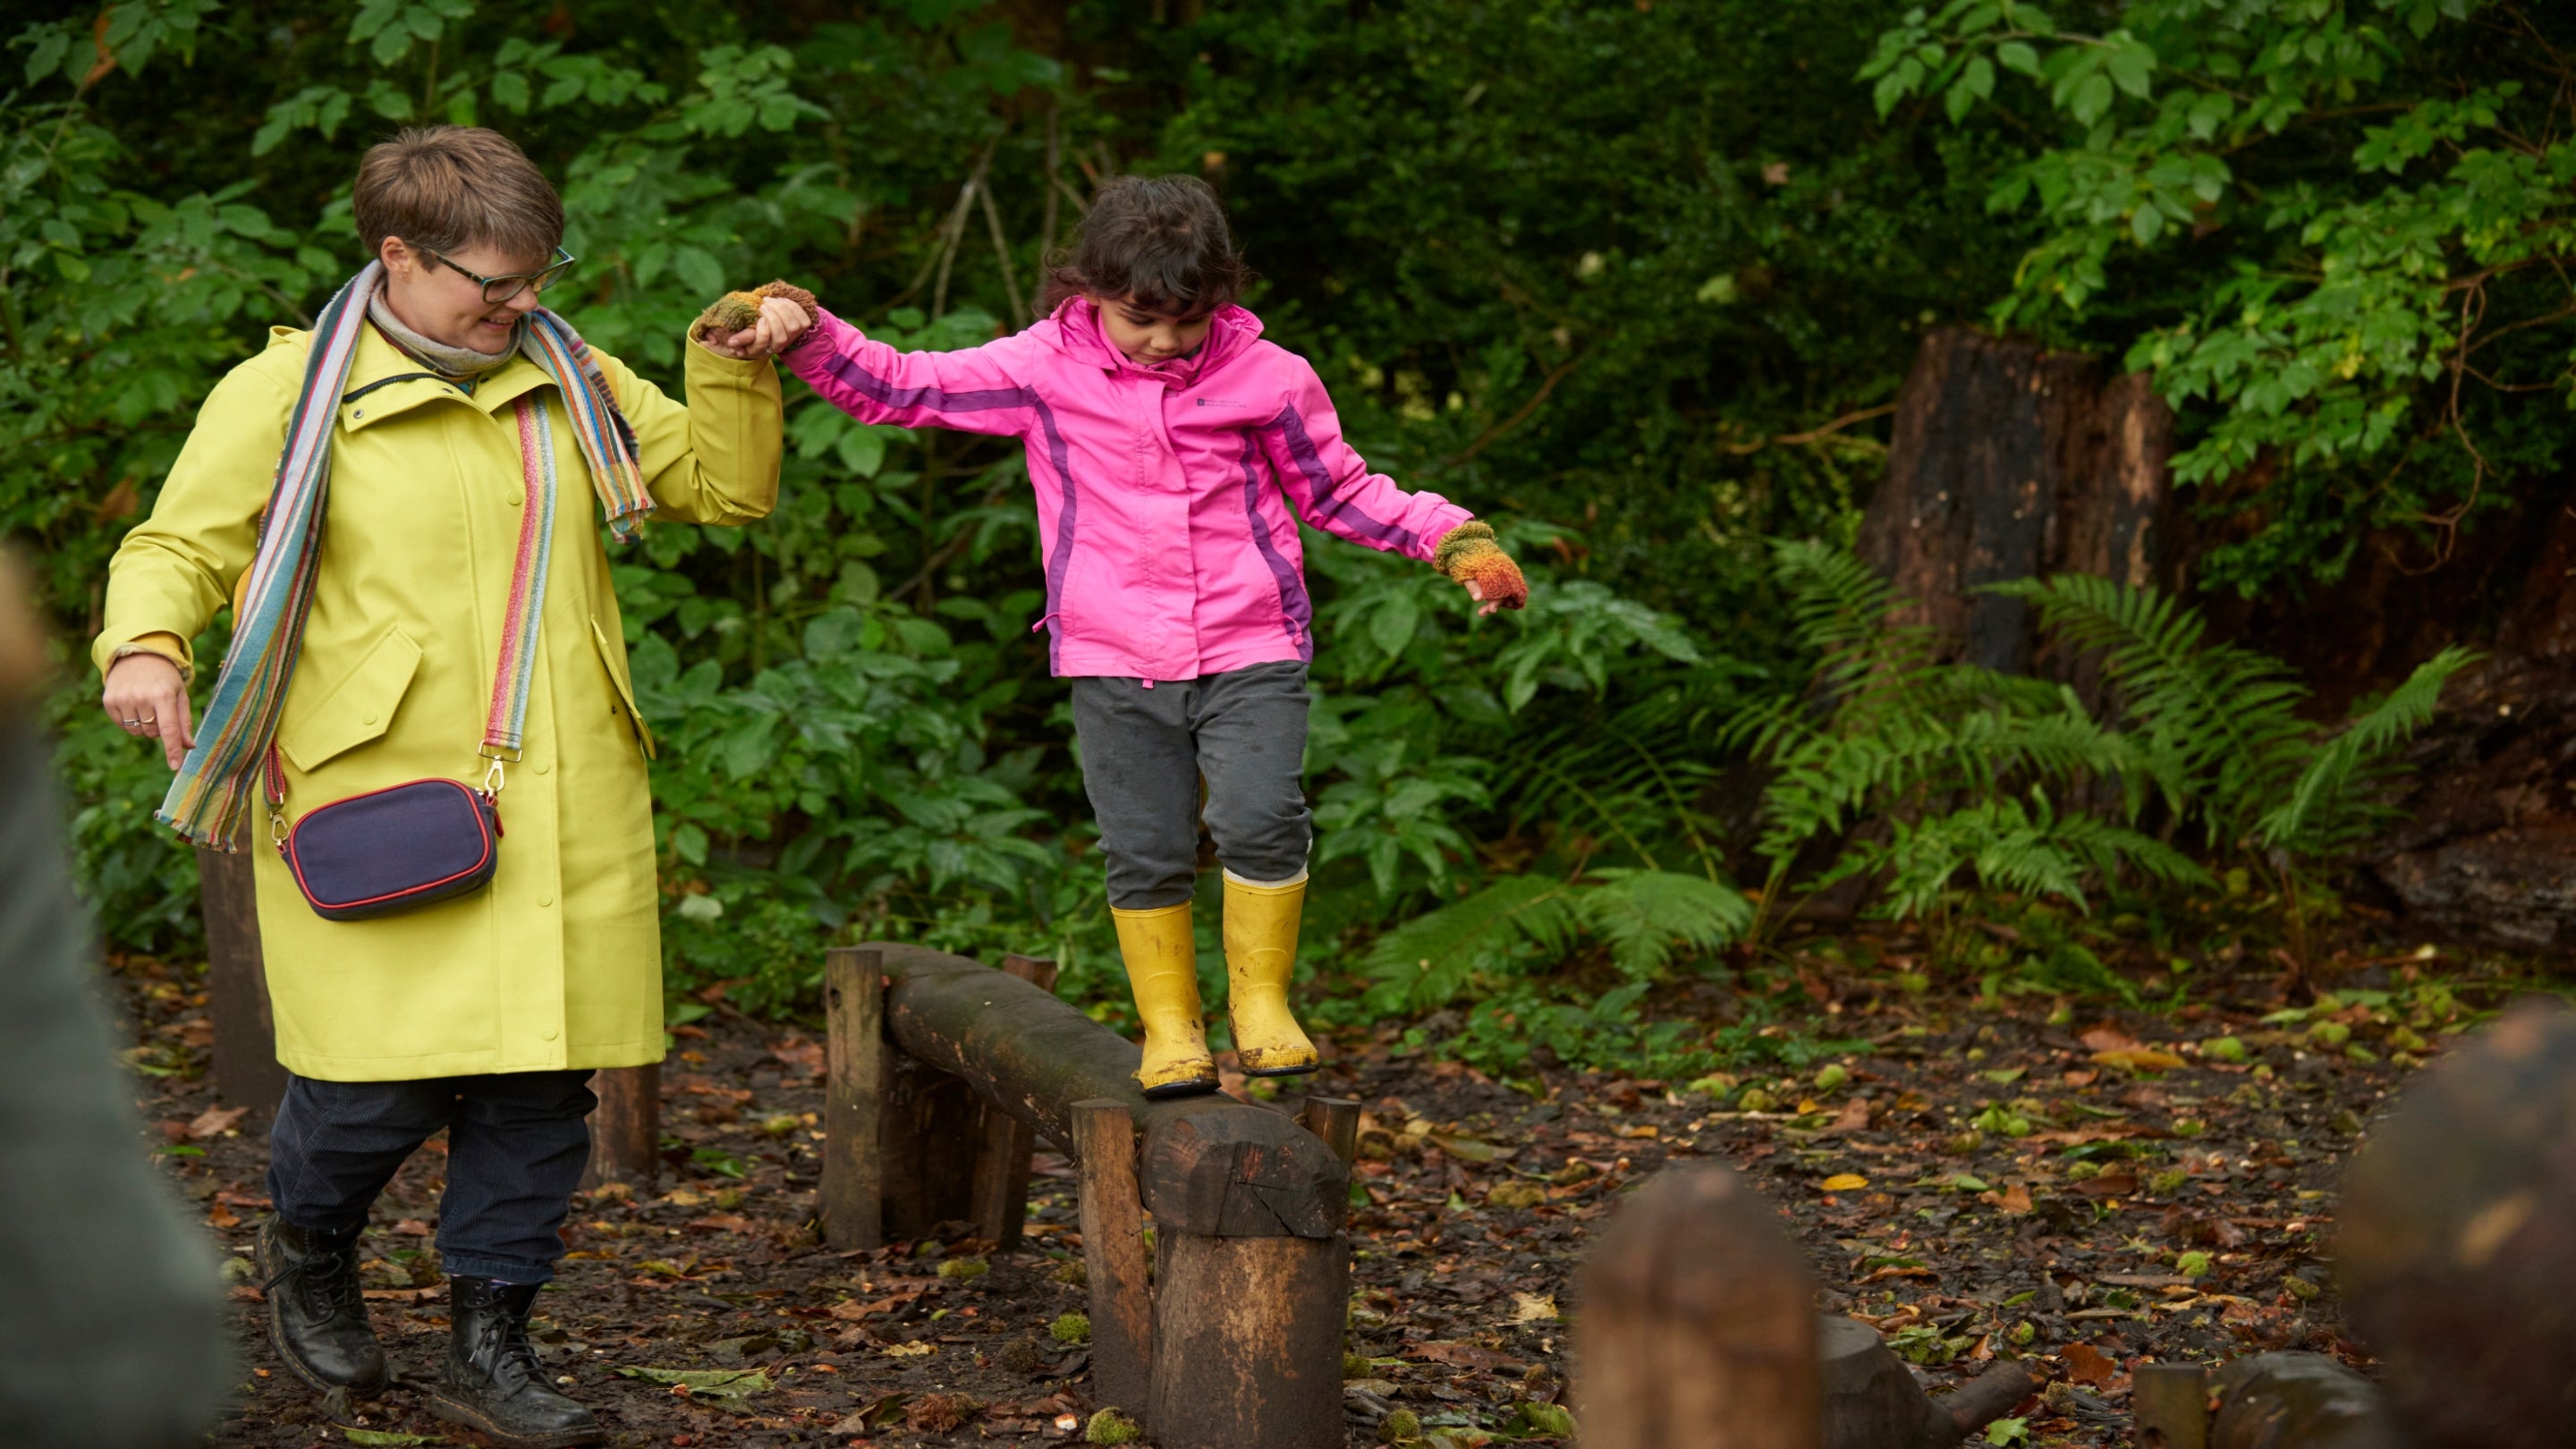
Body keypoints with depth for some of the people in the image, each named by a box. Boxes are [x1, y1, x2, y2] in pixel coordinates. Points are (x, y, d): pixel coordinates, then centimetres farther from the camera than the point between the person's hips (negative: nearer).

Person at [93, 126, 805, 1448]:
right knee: (386, 1081, -8)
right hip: (375, 801, -4)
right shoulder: (285, 397, 0)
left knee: (542, 1080, 2)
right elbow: (176, 548, 1)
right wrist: (144, 645, -20)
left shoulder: (569, 381, 15)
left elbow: (725, 491, 21)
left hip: (560, 806, 5)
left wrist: (734, 371, 4)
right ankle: (309, 1251, 25)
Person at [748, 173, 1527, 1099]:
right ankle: (1169, 1027, 18)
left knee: (1262, 821, -16)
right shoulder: (1044, 372, -2)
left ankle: (1261, 1002, 3)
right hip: (1115, 665, 1)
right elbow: (896, 387, 0)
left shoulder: (1267, 377, 0)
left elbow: (1338, 491, 12)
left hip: (1252, 651, -1)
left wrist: (1454, 540, 3)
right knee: (1145, 855, 2)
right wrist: (804, 337, -15)